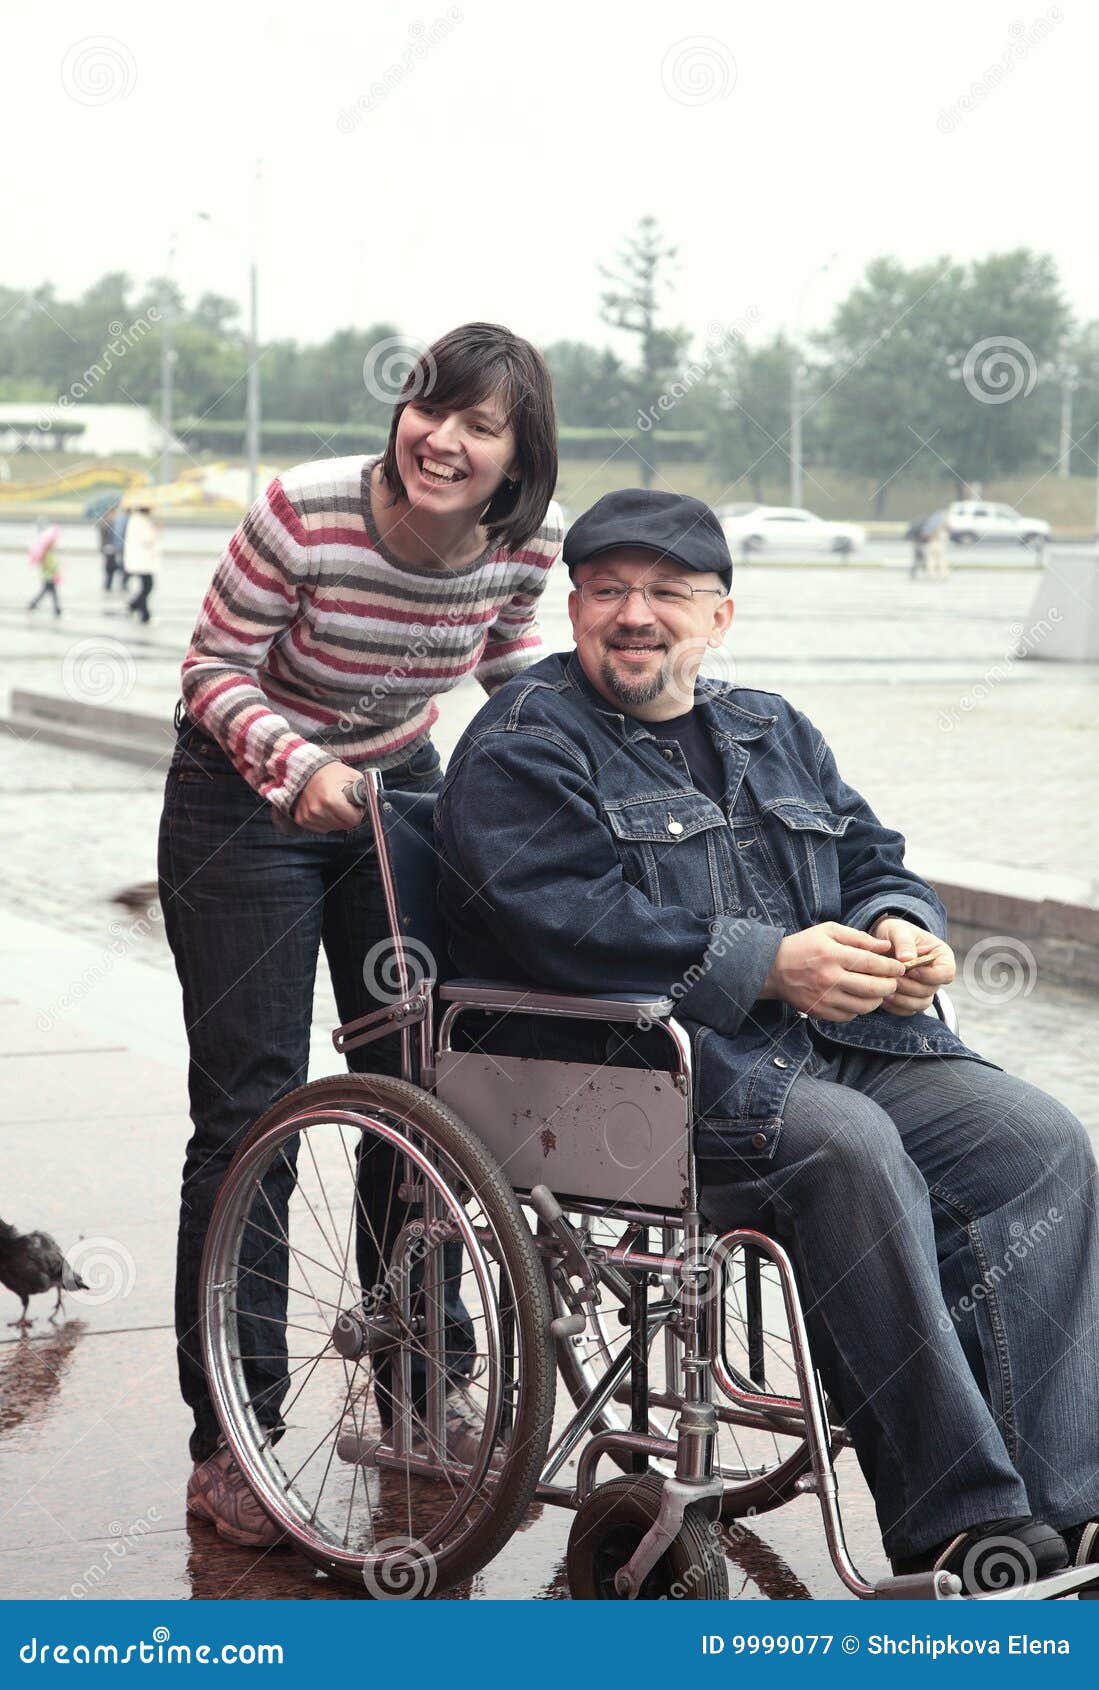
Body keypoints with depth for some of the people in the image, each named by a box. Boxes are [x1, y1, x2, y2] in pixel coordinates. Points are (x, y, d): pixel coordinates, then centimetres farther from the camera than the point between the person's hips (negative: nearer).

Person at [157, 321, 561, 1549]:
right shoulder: (305, 514, -28)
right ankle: (230, 1439, 3)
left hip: (398, 791, 5)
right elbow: (216, 669, -20)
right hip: (247, 802, -4)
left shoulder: (526, 542, -13)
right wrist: (301, 767, -35)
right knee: (250, 1116, -5)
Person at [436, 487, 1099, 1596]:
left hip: (839, 1047, 7)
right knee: (847, 1148, -34)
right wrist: (766, 965, -20)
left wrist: (901, 929, -2)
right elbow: (566, 920, -13)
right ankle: (956, 1524, -30)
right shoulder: (523, 746, 2)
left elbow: (875, 864, 24)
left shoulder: (773, 734, 25)